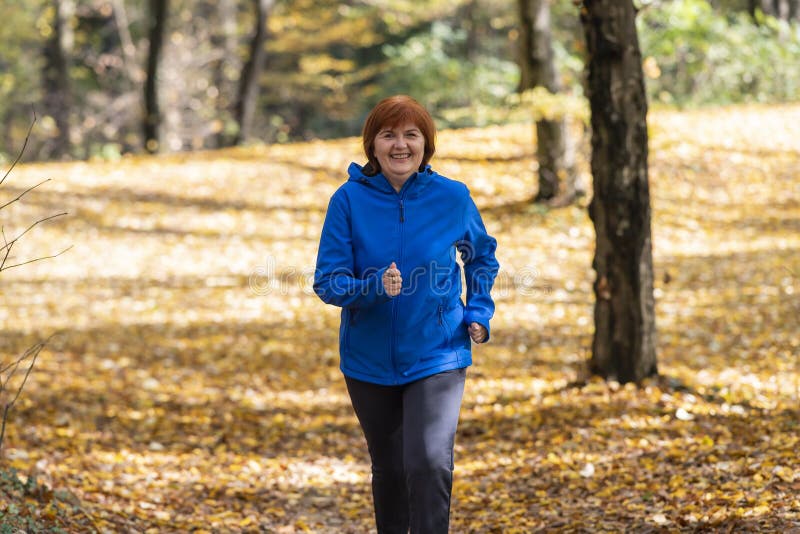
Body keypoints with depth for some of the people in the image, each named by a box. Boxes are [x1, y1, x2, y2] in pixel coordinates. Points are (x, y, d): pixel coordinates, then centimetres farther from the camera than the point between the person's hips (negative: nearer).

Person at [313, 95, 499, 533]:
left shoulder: (452, 197, -6)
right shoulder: (350, 199, -9)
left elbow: (482, 256, 13)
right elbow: (328, 281, -10)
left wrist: (478, 313, 0)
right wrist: (374, 287, -29)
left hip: (437, 355, -1)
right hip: (370, 360, 1)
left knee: (430, 462, -19)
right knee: (388, 469, 16)